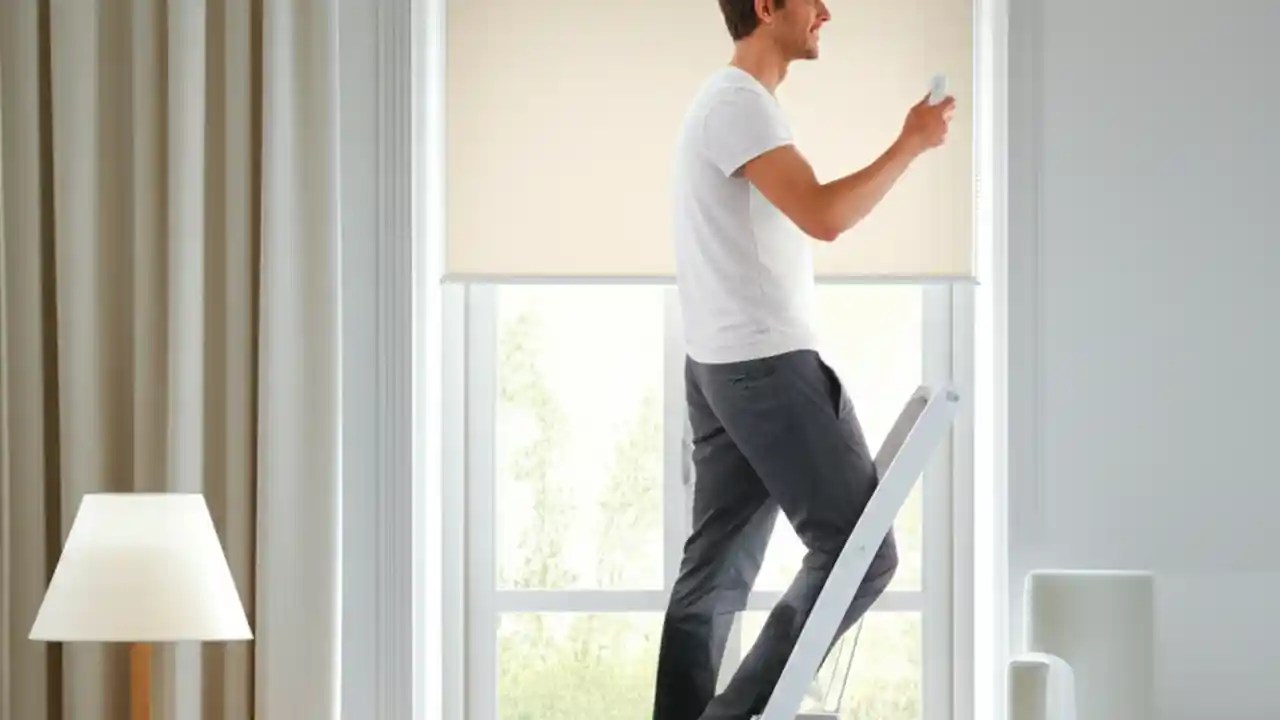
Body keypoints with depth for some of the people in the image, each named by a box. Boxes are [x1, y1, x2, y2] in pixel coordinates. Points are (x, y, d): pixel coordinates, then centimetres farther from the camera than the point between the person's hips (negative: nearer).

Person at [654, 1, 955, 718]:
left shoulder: (735, 100, 19)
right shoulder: (740, 103, -14)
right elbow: (824, 216, -24)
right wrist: (912, 144, -14)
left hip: (730, 366, 11)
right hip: (765, 364, -11)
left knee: (718, 569, 9)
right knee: (861, 549, -7)